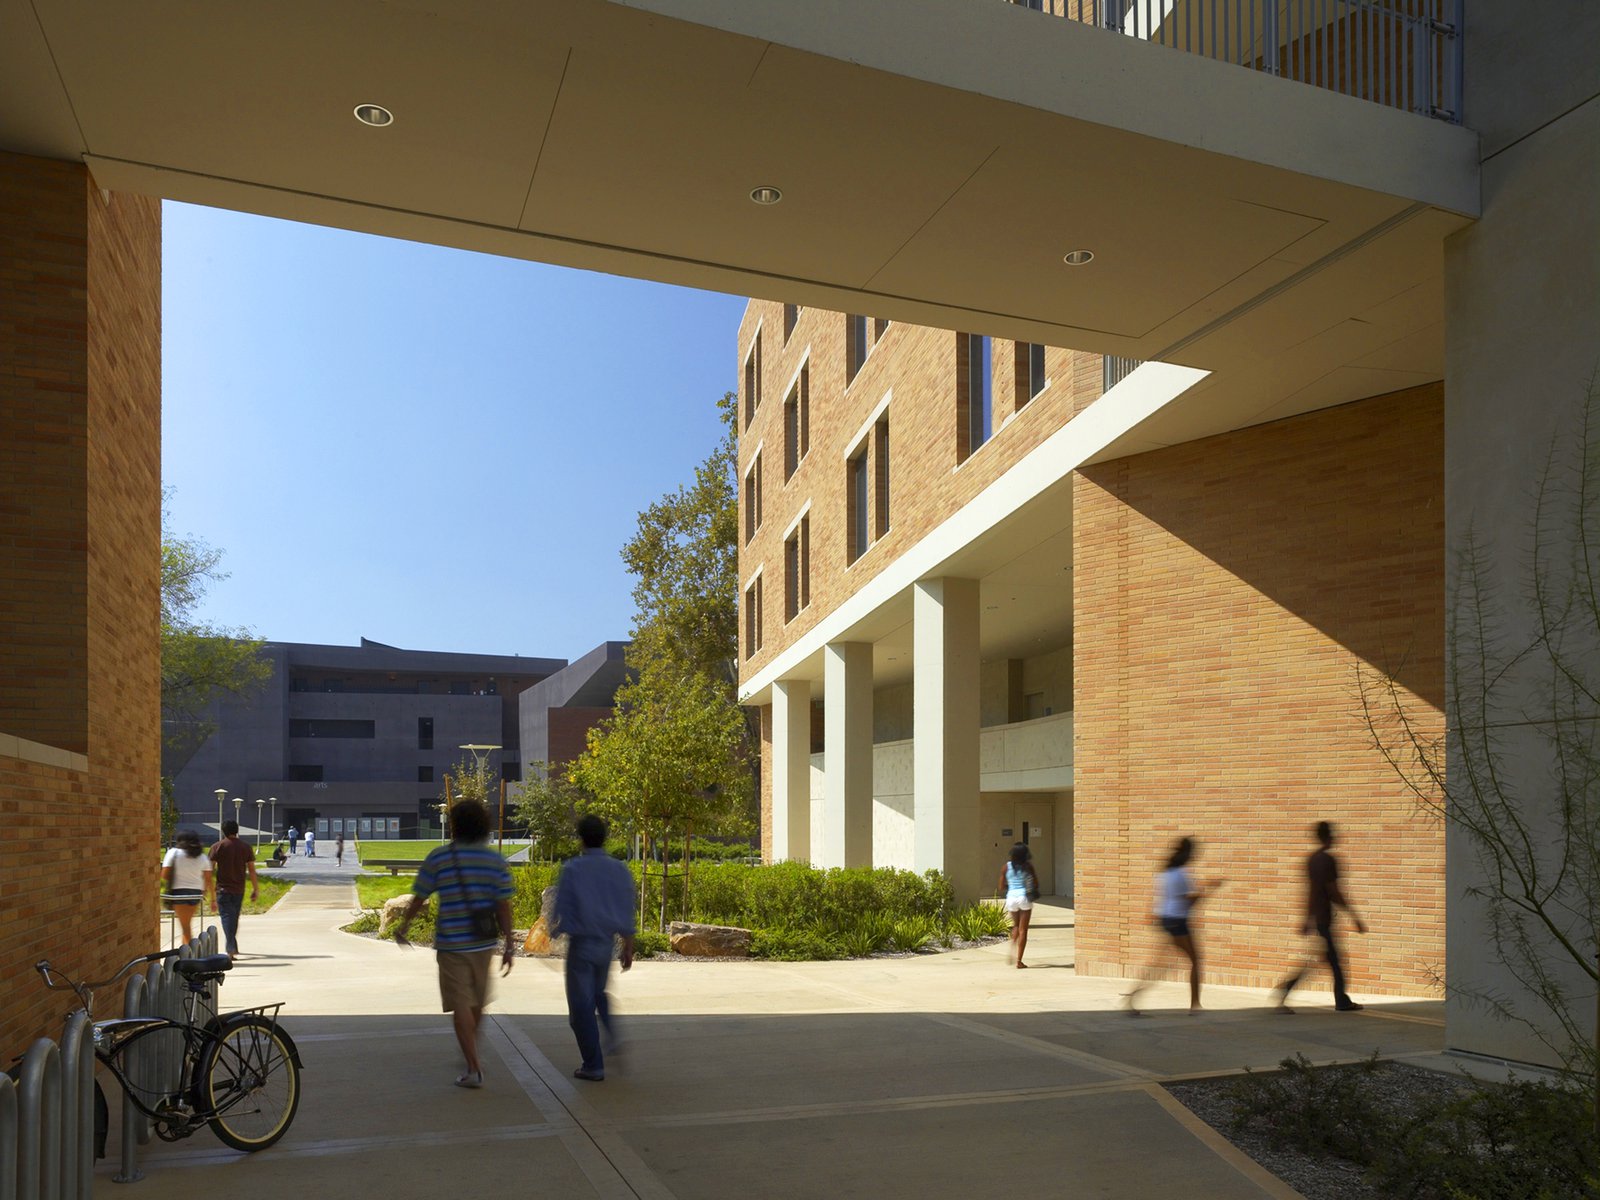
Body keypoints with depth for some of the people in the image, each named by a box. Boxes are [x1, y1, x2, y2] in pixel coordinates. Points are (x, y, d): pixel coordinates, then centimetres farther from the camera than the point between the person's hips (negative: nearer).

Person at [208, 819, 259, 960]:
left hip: (223, 888, -3)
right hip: (239, 889, 3)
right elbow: (251, 870, 2)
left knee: (226, 916, -5)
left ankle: (231, 948, -20)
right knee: (235, 917, 17)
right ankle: (233, 947, 29)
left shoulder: (217, 847, -4)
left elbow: (211, 870, -6)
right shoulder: (246, 847, 3)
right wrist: (256, 889, 7)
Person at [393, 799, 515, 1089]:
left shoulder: (438, 858, -9)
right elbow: (504, 907, -4)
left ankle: (474, 1068, -1)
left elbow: (419, 898, -2)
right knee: (478, 1002, 20)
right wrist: (508, 946, 2)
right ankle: (472, 1054, 39)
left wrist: (403, 926, 16)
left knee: (461, 1005, 2)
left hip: (451, 943, -3)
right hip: (483, 943, 3)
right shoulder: (496, 861, -3)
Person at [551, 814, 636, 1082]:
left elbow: (560, 908, -8)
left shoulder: (572, 869, -11)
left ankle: (593, 1065, 7)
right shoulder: (619, 870, 1)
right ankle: (612, 1036, 6)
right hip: (607, 944, 5)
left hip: (581, 943, -4)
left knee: (581, 1005, 5)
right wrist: (628, 948, 12)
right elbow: (628, 913, 4)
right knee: (598, 994, 26)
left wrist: (555, 930, 12)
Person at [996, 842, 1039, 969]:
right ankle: (1019, 960, 1)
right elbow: (1036, 884, 1)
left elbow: (1002, 887, 5)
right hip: (1024, 897, -2)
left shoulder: (1006, 866, 2)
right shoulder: (1028, 866, -3)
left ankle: (1012, 952, 9)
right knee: (1023, 930, 5)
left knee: (1016, 926, 25)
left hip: (1011, 898, 2)